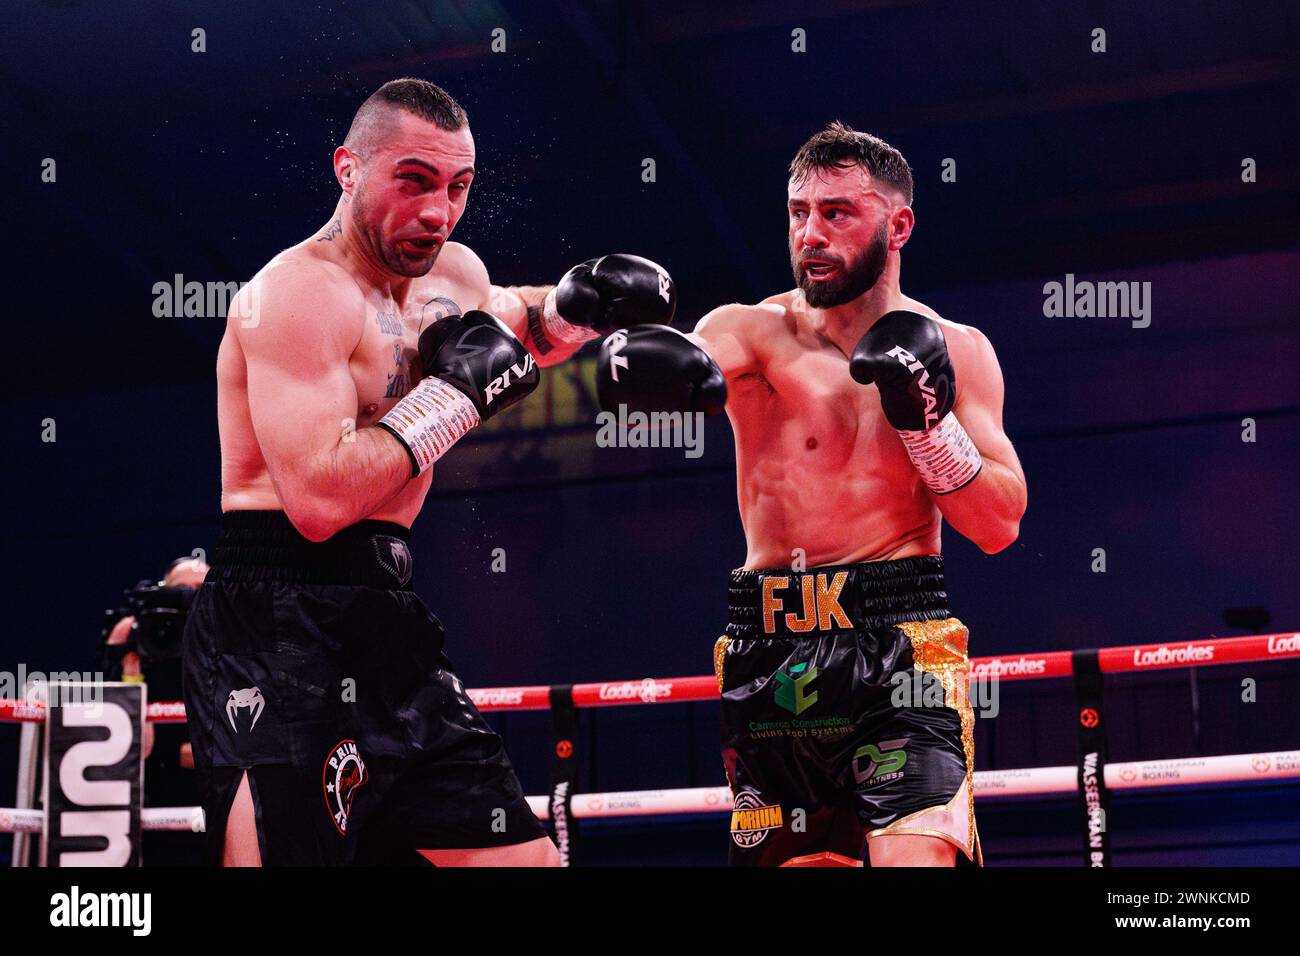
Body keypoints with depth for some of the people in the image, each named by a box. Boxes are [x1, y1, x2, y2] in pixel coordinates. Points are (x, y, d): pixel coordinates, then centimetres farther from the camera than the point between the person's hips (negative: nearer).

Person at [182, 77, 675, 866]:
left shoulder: (453, 275, 13)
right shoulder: (299, 293, -14)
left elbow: (504, 327, 39)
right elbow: (320, 499, -26)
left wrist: (578, 307, 17)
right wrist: (454, 393, -16)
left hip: (388, 624, 9)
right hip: (284, 631, -9)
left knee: (525, 856, 9)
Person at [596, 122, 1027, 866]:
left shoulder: (955, 351, 8)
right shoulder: (756, 332, 3)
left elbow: (1000, 525, 3)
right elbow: (692, 360, -21)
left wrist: (925, 414, -10)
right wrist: (633, 357, -45)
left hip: (901, 639, -1)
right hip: (771, 656, 1)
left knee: (918, 855, -18)